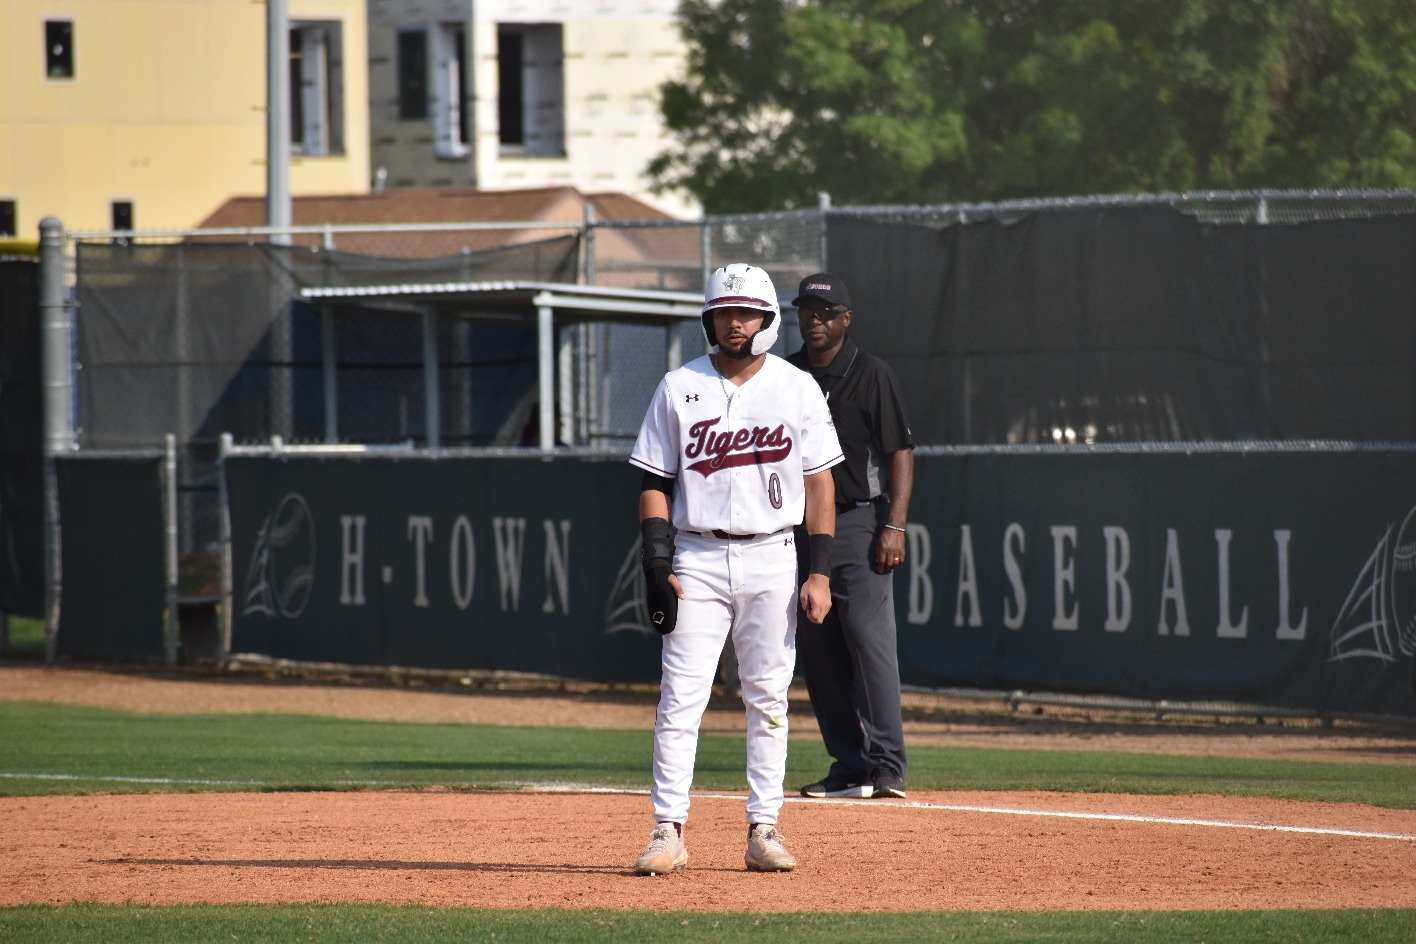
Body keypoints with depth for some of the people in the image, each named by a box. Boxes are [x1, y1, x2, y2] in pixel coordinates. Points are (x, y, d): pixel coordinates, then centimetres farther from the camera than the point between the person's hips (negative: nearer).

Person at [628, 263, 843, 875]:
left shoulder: (797, 389, 4)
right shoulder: (679, 389, 4)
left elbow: (819, 482, 4)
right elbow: (655, 482, 5)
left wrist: (820, 572, -4)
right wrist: (657, 564, -7)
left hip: (771, 558, 0)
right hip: (697, 558, 0)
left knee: (768, 698, 3)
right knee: (680, 697, -7)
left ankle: (763, 831, 9)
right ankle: (669, 832, -7)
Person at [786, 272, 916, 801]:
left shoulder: (871, 375, -3)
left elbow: (900, 453, -6)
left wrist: (895, 526, -15)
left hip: (858, 523, -6)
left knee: (869, 638, -13)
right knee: (817, 651, 5)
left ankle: (886, 766, -14)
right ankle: (849, 767, 10)